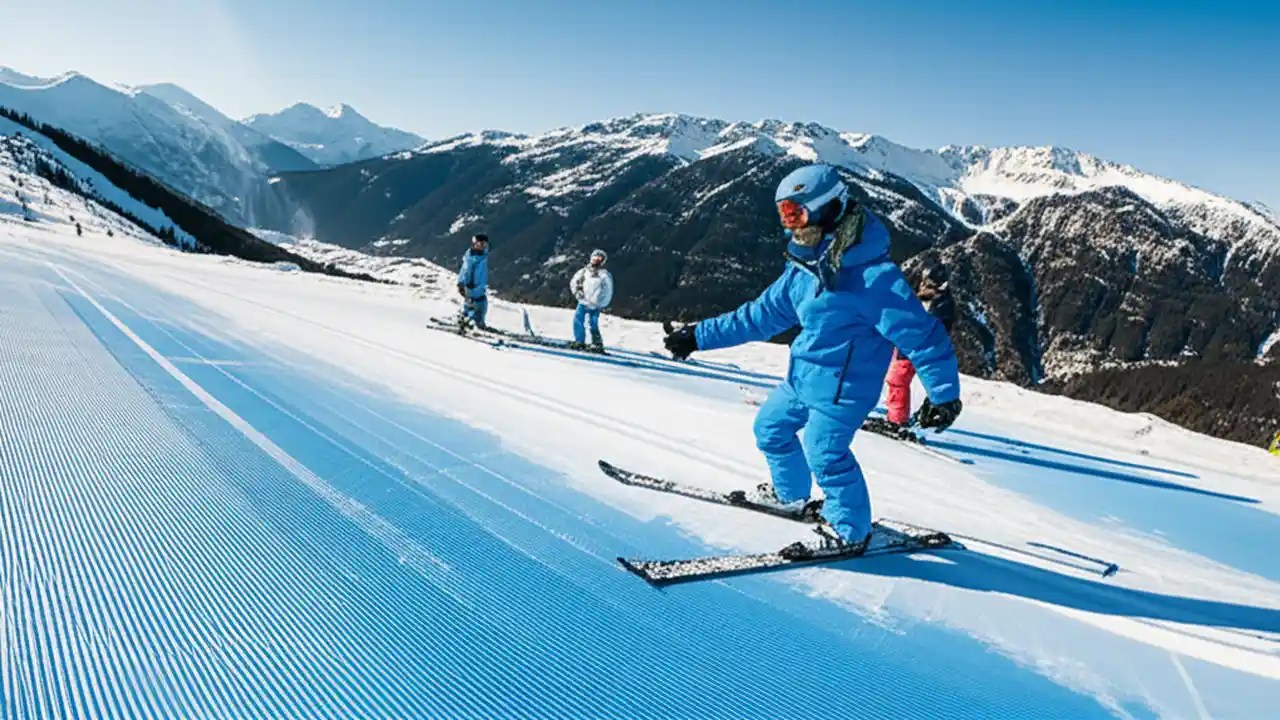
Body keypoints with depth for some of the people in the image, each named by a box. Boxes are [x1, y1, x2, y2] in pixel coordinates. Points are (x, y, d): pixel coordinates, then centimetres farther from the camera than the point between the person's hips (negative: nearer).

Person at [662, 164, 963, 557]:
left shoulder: (872, 274, -26)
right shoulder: (803, 266, 1)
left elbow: (920, 333, -22)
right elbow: (762, 314, 8)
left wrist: (945, 393, -22)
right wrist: (699, 336, 8)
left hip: (843, 385, -9)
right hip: (803, 374, 9)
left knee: (824, 455, -4)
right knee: (770, 428, 20)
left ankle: (850, 532, 19)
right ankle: (790, 493, 45)